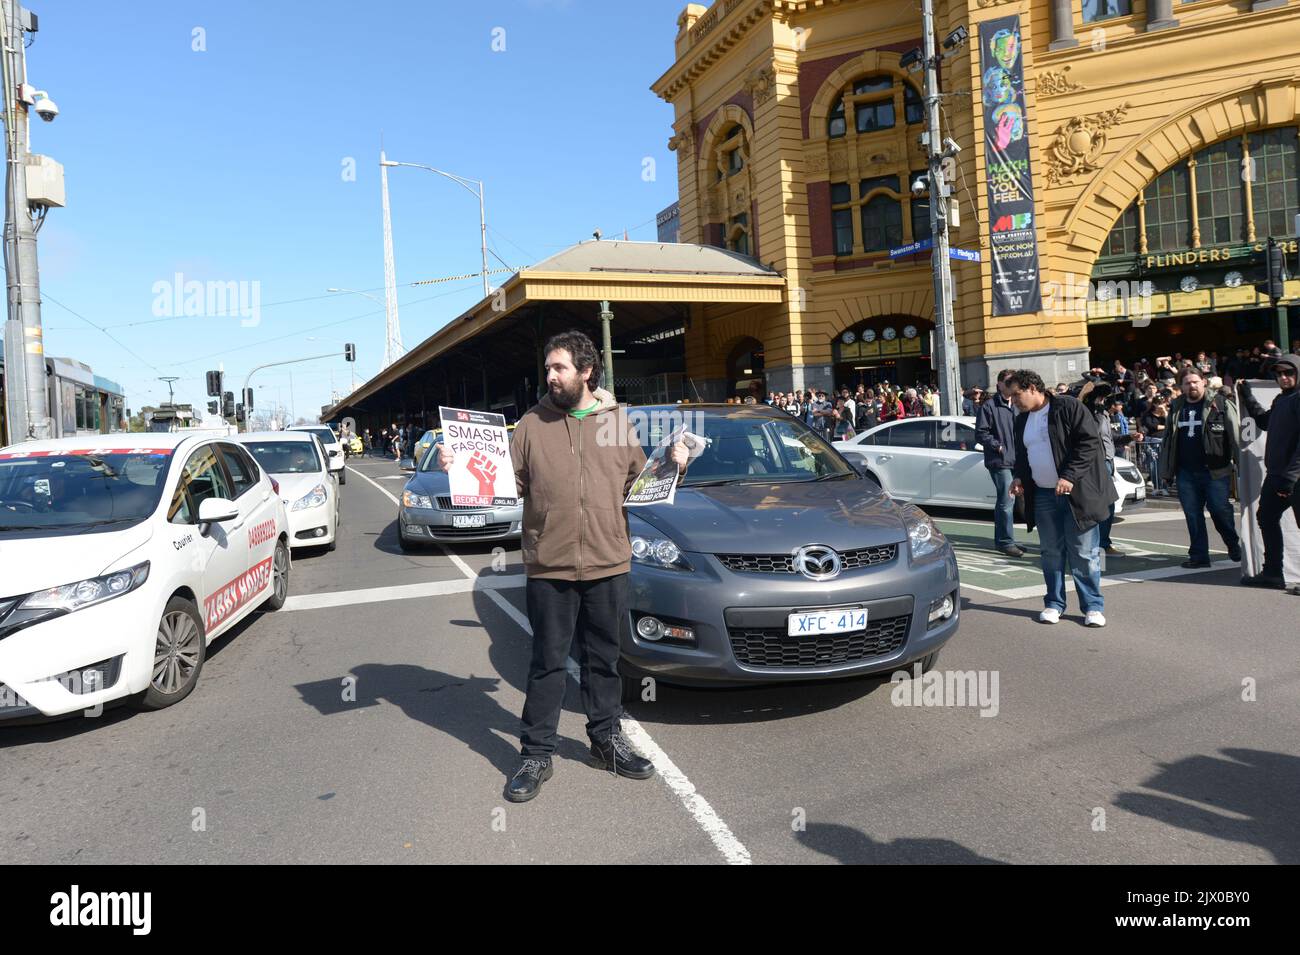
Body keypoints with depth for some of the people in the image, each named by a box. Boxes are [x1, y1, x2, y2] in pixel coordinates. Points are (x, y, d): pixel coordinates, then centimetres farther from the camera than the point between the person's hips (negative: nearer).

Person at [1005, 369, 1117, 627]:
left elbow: (1090, 441, -14)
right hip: (1043, 496, 6)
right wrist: (1019, 477, 4)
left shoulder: (1068, 407, -8)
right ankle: (1054, 604, 18)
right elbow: (1021, 454, 23)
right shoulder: (1022, 420, 14)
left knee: (1084, 553, -1)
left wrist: (1069, 476, -20)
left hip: (1076, 492, -6)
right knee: (1051, 552, 9)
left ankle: (1093, 606, 9)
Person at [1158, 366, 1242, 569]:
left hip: (1215, 471, -4)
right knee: (1192, 514, 6)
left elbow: (1235, 435, -6)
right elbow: (1168, 440, 14)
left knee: (1220, 511, 0)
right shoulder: (1176, 407, 12)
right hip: (1186, 472, 4)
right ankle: (1199, 555, 14)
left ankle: (1235, 547, 23)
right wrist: (1166, 470, 12)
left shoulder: (1220, 405, -2)